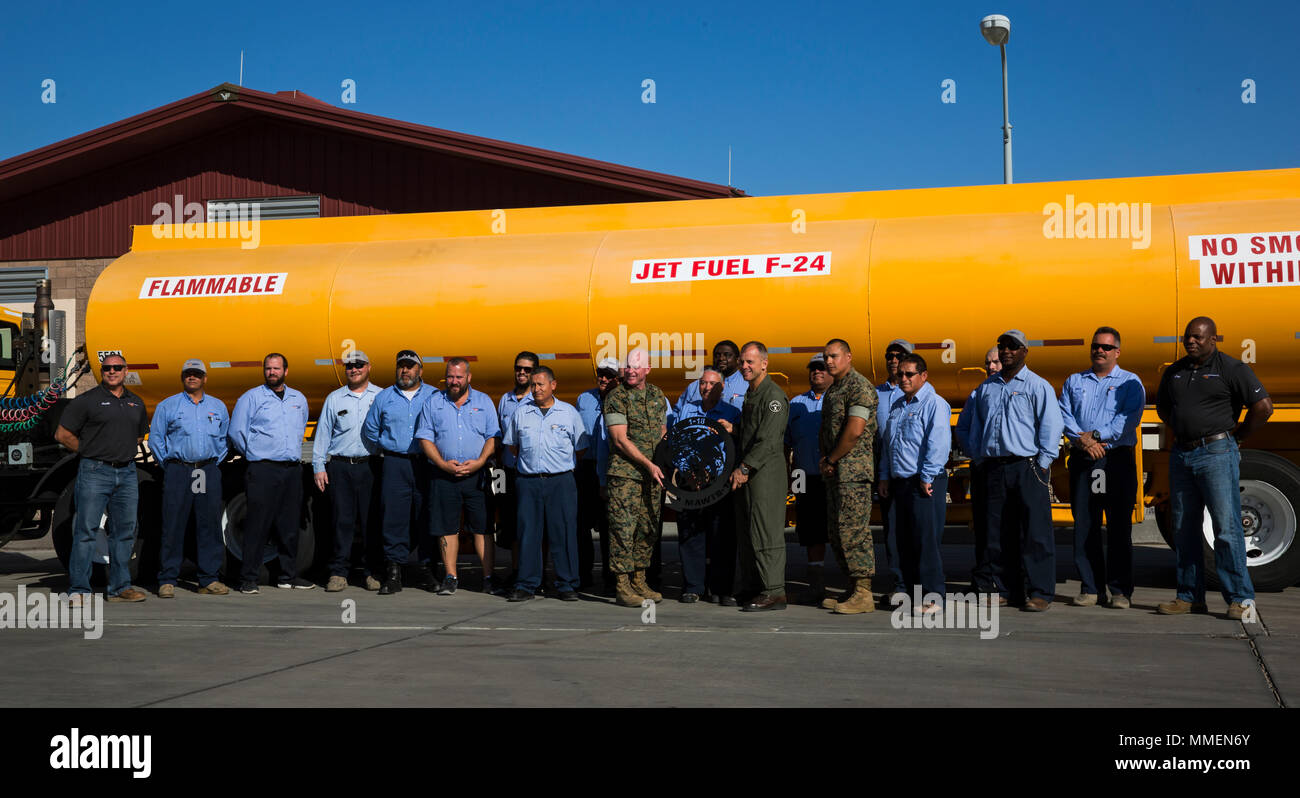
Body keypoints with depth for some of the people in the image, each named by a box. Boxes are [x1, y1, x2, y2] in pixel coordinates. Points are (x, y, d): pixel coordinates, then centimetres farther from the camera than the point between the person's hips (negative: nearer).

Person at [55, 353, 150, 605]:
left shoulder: (136, 403, 14)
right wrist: (90, 452, 0)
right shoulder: (87, 400, -2)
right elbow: (62, 434, -2)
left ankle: (120, 587, 16)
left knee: (125, 531, 8)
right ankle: (78, 590, -2)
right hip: (94, 473, -5)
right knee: (86, 530, -6)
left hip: (127, 473, 5)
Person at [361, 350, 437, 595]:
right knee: (394, 518, -5)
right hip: (395, 465, 0)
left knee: (427, 518, 1)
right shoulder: (384, 397, 11)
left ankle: (426, 571, 9)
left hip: (427, 464, 0)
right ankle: (393, 572, -3)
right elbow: (369, 430, 22)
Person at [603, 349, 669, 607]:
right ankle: (622, 587, -2)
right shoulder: (616, 397, -6)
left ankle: (639, 582, 19)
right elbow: (620, 440, -11)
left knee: (649, 528, 9)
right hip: (624, 474, -6)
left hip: (652, 474, 6)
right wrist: (648, 464, -15)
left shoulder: (657, 395, 13)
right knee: (623, 528, -7)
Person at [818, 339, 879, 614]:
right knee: (837, 532, 11)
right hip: (834, 472, 10)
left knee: (853, 530, -11)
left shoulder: (859, 387, -11)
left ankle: (863, 594, -7)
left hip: (853, 470, -10)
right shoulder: (832, 390, 20)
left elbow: (854, 431, -20)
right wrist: (824, 461, 8)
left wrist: (831, 460, -10)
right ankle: (853, 589, 17)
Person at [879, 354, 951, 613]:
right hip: (900, 481, 8)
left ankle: (933, 596, -3)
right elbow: (886, 443, 23)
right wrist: (884, 476, 17)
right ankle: (907, 588, 19)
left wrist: (926, 478, -17)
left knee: (927, 539, -7)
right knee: (904, 538, 11)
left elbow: (939, 443, -15)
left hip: (925, 483, -8)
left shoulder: (935, 404, -8)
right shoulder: (896, 407, 18)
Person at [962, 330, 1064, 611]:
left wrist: (1042, 464, -9)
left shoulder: (1038, 386, 2)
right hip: (994, 469, 5)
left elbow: (1051, 427, -3)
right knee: (996, 532, 5)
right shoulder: (985, 388, 17)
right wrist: (978, 459, 13)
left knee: (1035, 531, -6)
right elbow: (975, 427, 22)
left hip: (1027, 467, -5)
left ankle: (1040, 593, -2)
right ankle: (1004, 590, 13)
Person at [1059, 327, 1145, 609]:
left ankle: (1120, 590, 5)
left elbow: (1130, 418, -7)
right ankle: (1091, 588, 9)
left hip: (1117, 459, -2)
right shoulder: (1074, 382, 17)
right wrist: (1082, 440, -12)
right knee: (1084, 525, 2)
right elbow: (1064, 415, 5)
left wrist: (1097, 435, -15)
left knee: (1119, 526, -2)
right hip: (1082, 460, 3)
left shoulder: (1130, 382, 8)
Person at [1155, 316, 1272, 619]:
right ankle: (1190, 597, 14)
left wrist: (1237, 435, -4)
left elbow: (1263, 406, -9)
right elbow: (1162, 406, 29)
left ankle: (1241, 598, -2)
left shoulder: (1232, 369, -4)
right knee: (1184, 529, 7)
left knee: (1226, 526, -8)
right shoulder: (1174, 372, 13)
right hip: (1181, 456, 6)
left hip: (1217, 454, -6)